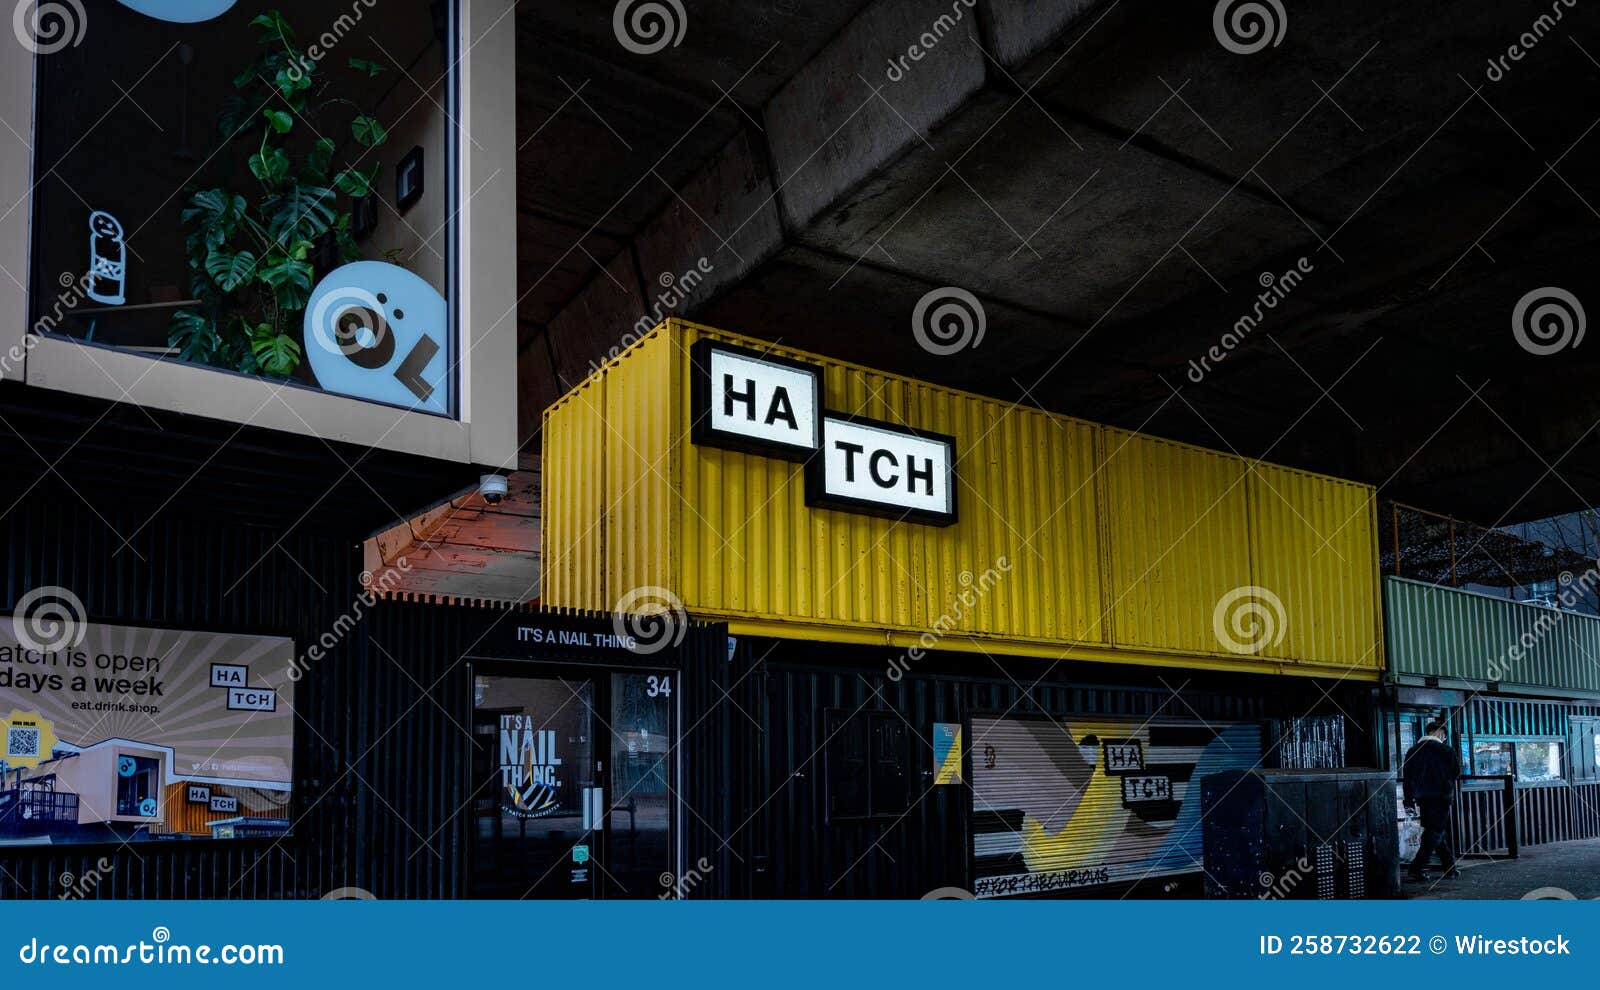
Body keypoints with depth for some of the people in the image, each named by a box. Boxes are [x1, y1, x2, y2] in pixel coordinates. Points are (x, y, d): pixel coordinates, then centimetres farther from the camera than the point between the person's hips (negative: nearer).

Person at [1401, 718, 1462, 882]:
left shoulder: (1413, 752, 5)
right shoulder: (1446, 751, -8)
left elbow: (1407, 777, 6)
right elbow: (1457, 773, 1)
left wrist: (1409, 801, 10)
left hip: (1422, 799, 5)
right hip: (1441, 797, -5)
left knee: (1439, 833, 17)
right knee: (1435, 834, -3)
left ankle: (1450, 867, 21)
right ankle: (1417, 869, -12)